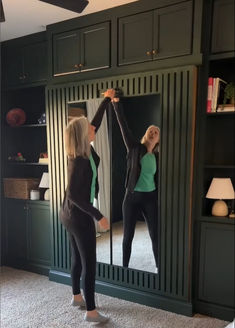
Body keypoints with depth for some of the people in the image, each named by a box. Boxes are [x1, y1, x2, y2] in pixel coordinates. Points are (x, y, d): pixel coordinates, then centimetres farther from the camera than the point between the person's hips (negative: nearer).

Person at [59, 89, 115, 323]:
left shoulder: (84, 151, 2)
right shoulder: (79, 160, -24)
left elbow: (96, 124, 14)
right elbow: (73, 195, -26)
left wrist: (107, 100, 22)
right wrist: (98, 216, -24)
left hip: (71, 214, 10)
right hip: (79, 216, -10)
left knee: (77, 258, 22)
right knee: (89, 263, 2)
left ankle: (77, 297, 40)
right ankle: (91, 312, 15)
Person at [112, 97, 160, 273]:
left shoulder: (157, 157, 5)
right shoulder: (135, 148, -3)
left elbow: (157, 179, 11)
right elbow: (124, 126, -13)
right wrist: (117, 104, -19)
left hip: (151, 198, 2)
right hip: (132, 197, -2)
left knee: (155, 236, 9)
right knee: (128, 236, 10)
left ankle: (159, 268, 28)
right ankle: (124, 268, 29)